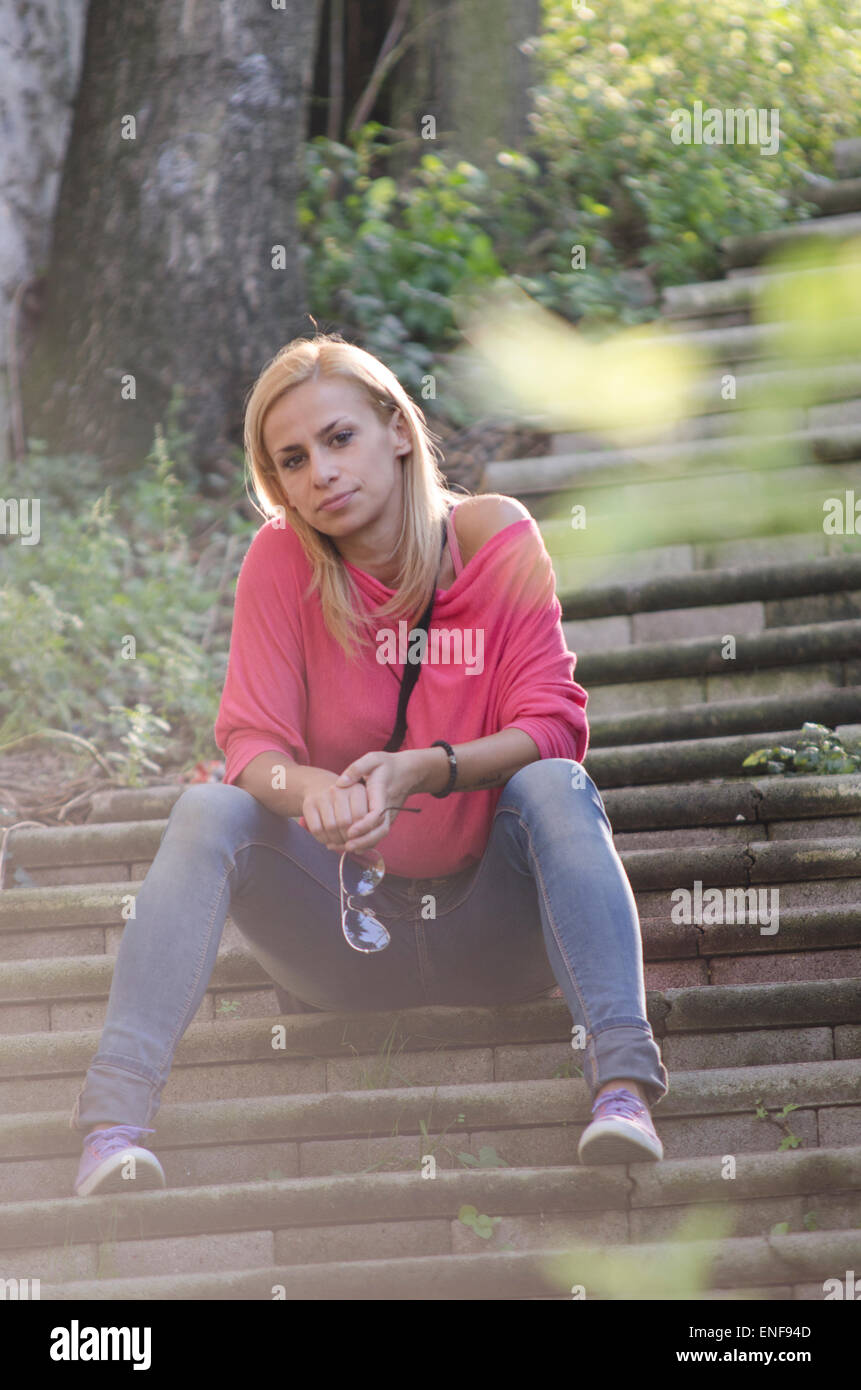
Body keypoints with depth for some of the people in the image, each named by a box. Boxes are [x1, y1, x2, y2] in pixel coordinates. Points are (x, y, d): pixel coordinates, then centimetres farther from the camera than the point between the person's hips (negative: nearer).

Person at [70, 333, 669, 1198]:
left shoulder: (499, 541, -7)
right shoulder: (281, 561, -5)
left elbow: (550, 727, -12)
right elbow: (251, 741, -11)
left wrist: (423, 770, -32)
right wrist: (307, 789, -37)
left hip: (490, 927, -1)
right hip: (343, 936, 1)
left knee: (553, 786, -28)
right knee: (208, 812, -24)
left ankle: (622, 1085, -44)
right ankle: (115, 1117, -37)